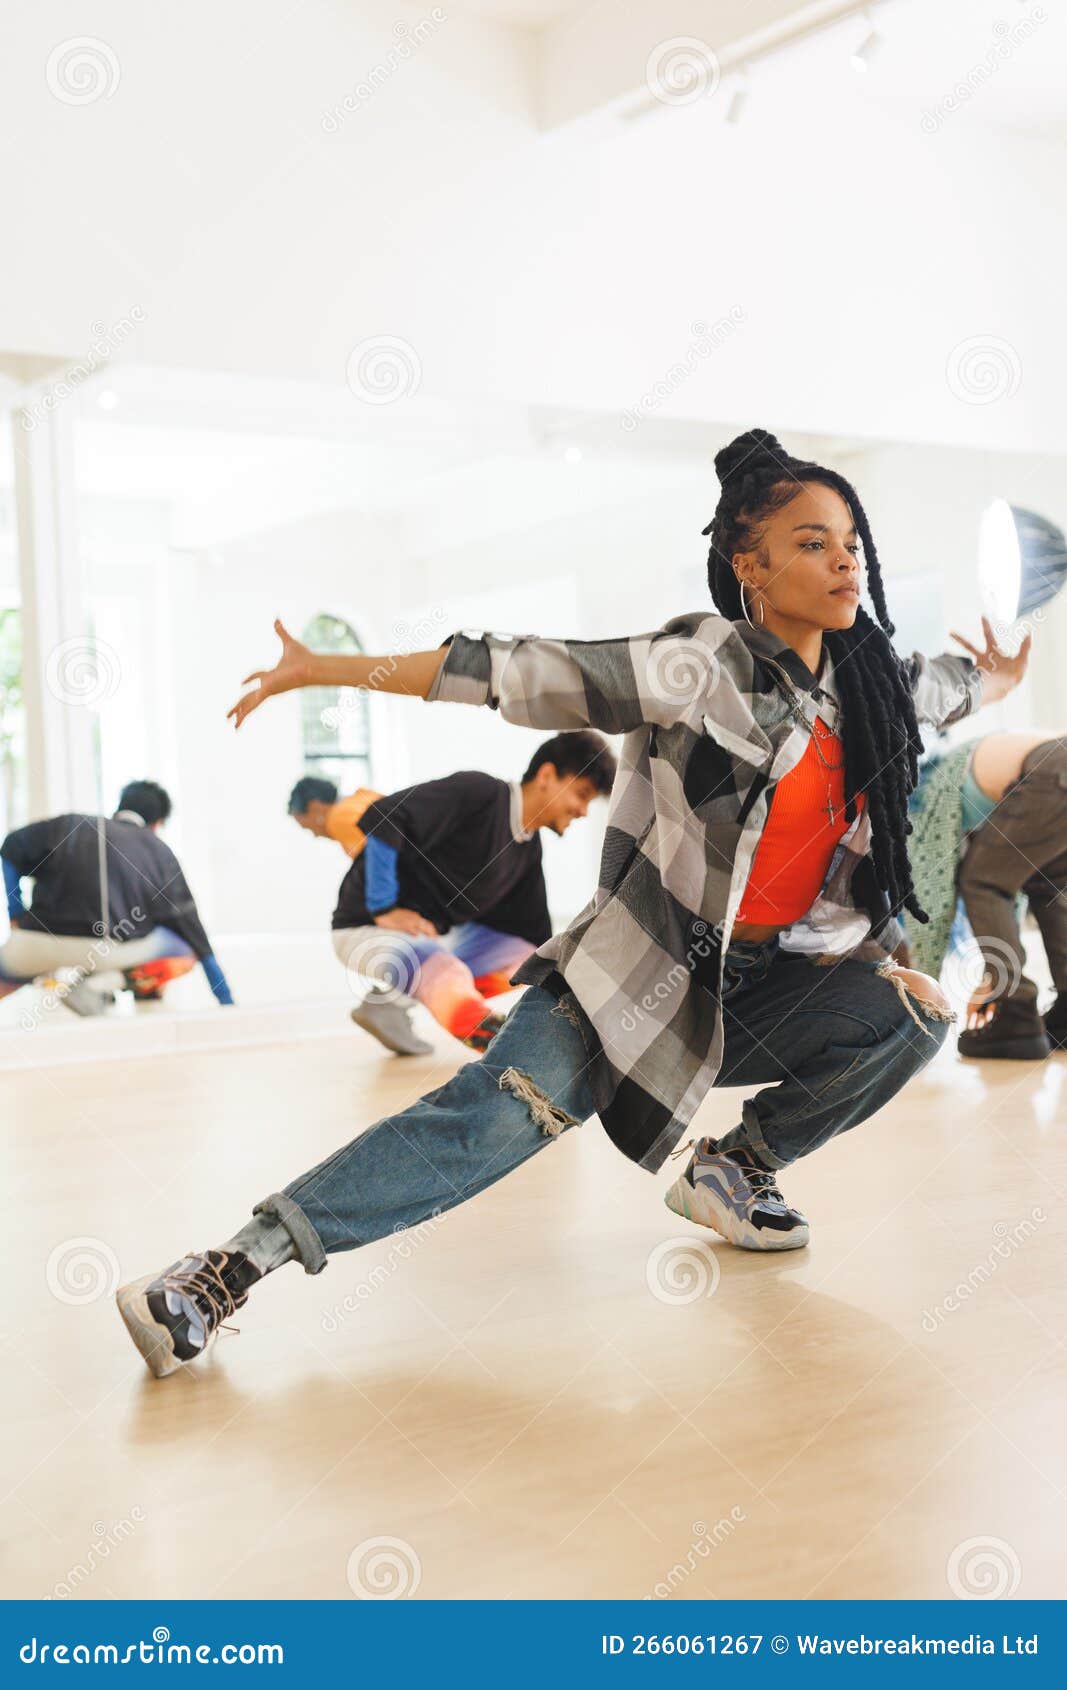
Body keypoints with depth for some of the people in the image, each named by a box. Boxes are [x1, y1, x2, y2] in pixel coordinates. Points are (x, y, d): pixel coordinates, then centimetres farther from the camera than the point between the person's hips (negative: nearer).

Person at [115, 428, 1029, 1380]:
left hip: (771, 980, 6)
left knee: (913, 1014, -15)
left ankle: (737, 1170, 6)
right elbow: (517, 675, -18)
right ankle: (229, 1271, -24)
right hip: (645, 968, -6)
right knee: (491, 1122, -23)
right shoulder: (703, 667, -14)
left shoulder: (872, 684, 5)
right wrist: (327, 670, -18)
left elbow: (950, 687, 31)